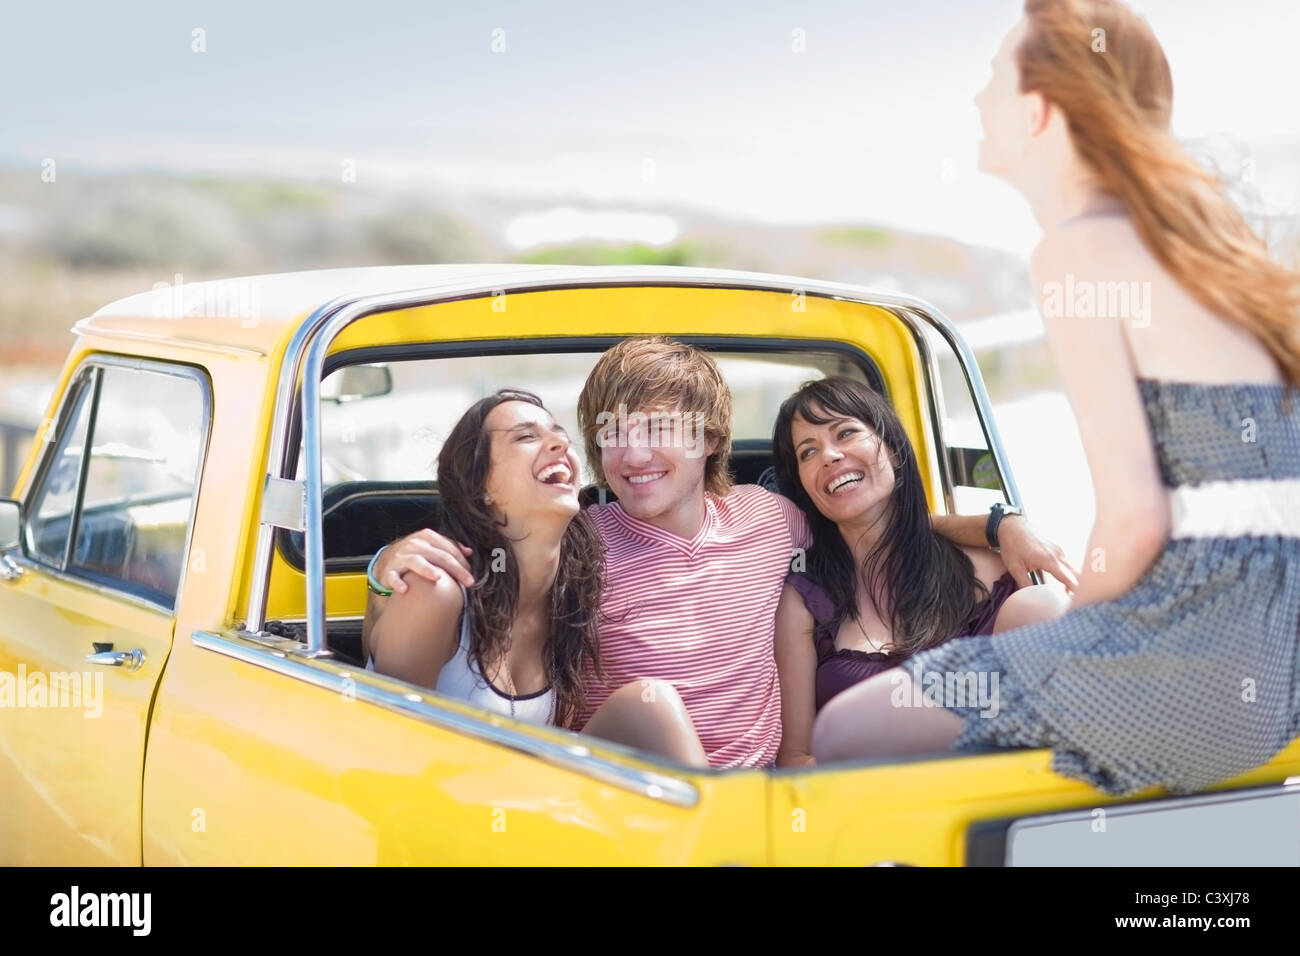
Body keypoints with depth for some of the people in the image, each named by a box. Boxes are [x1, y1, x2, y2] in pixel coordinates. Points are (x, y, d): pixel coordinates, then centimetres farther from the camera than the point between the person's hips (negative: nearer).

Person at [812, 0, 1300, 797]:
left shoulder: (1081, 248, -10)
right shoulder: (1198, 232, 16)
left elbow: (1135, 517, -17)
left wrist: (1075, 626, 3)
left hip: (1192, 648, -9)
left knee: (842, 736, 1)